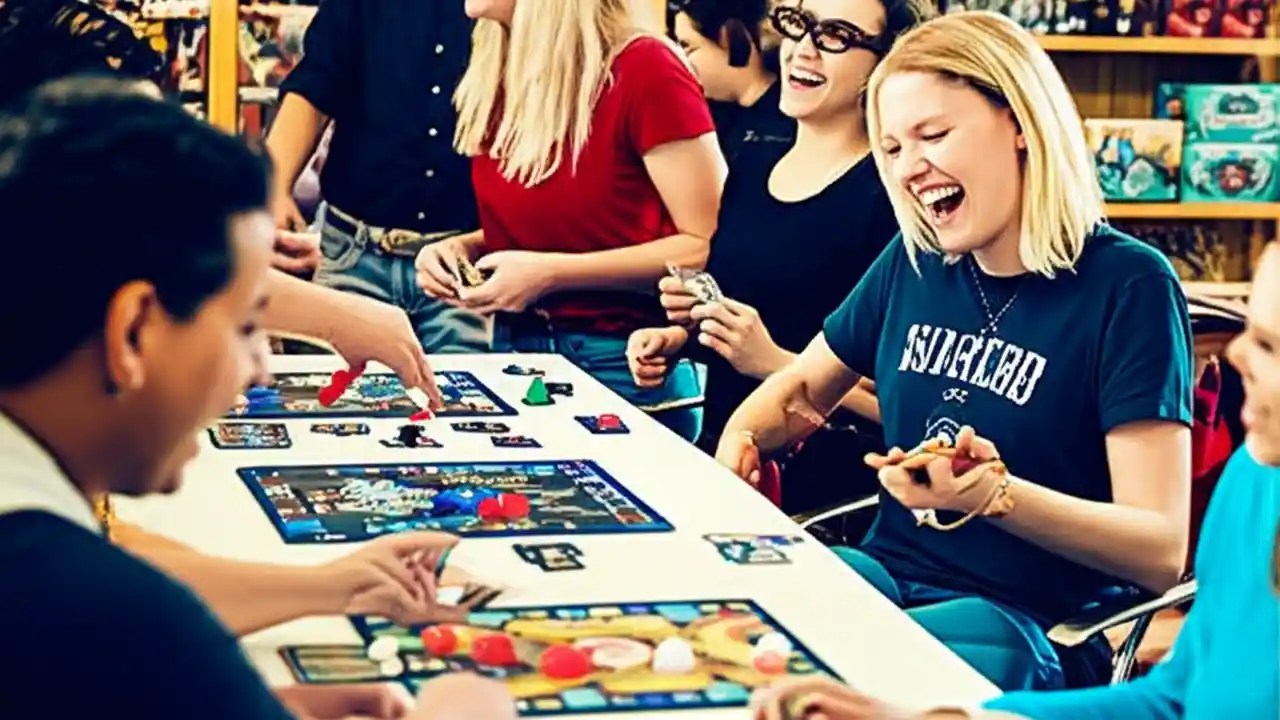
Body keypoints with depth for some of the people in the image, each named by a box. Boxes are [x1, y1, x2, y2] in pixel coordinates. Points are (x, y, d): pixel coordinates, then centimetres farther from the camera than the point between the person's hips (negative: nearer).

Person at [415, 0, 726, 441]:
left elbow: (709, 247, -17)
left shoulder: (643, 69, -15)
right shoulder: (495, 74, 6)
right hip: (510, 355, 7)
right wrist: (462, 249, -1)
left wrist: (552, 274, -21)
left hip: (623, 367, -7)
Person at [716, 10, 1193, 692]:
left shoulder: (1127, 285, -9)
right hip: (888, 576, 6)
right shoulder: (914, 263, 8)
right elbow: (801, 387, 25)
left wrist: (992, 496, -30)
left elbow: (1160, 549, -14)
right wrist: (739, 439, 1)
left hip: (1035, 627, -5)